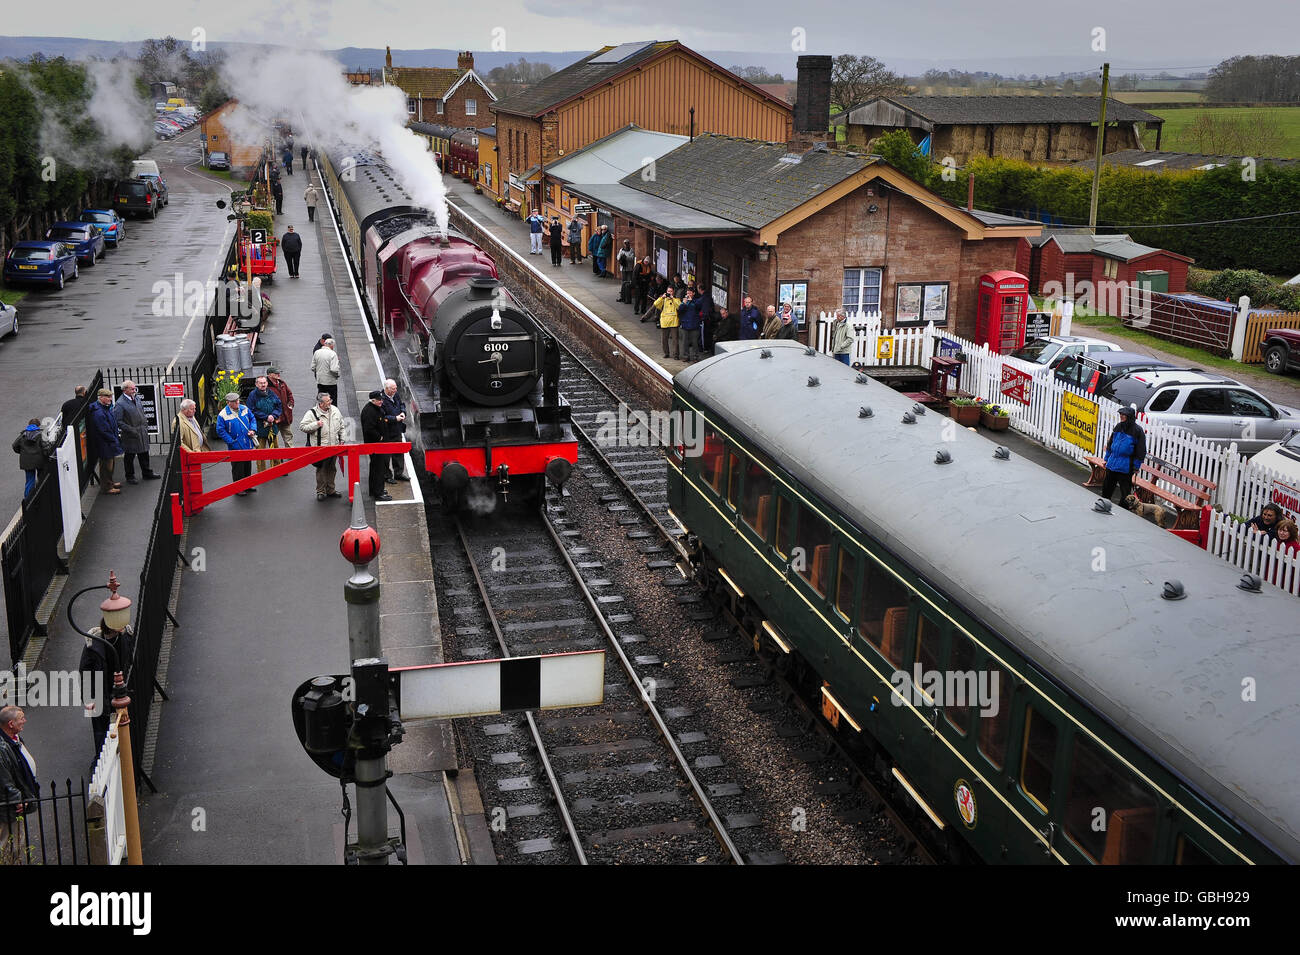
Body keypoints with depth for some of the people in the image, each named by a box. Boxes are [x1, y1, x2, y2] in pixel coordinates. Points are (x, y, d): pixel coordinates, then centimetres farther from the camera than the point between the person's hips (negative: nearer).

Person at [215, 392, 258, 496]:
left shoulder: (244, 409, 2)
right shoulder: (223, 415, -14)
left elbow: (252, 419, 15)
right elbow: (220, 431, -11)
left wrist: (253, 430, -2)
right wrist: (231, 442, -15)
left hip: (248, 445, 6)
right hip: (235, 447, -5)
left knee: (248, 465, 18)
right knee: (238, 468, 2)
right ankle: (238, 489, 15)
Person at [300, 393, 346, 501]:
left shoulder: (335, 410, 6)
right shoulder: (312, 413, -11)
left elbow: (341, 426, 17)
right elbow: (302, 427, -11)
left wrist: (342, 440, 13)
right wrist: (316, 424, -22)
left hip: (334, 447, 5)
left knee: (332, 469, 15)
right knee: (321, 470, 2)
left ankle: (330, 490, 28)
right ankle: (321, 492, 15)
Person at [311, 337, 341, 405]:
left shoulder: (316, 352, 1)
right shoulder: (332, 354, -16)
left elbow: (312, 368, 5)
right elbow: (334, 369, -24)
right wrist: (338, 374, -5)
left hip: (319, 381, 5)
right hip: (330, 382, -5)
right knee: (333, 401, 7)